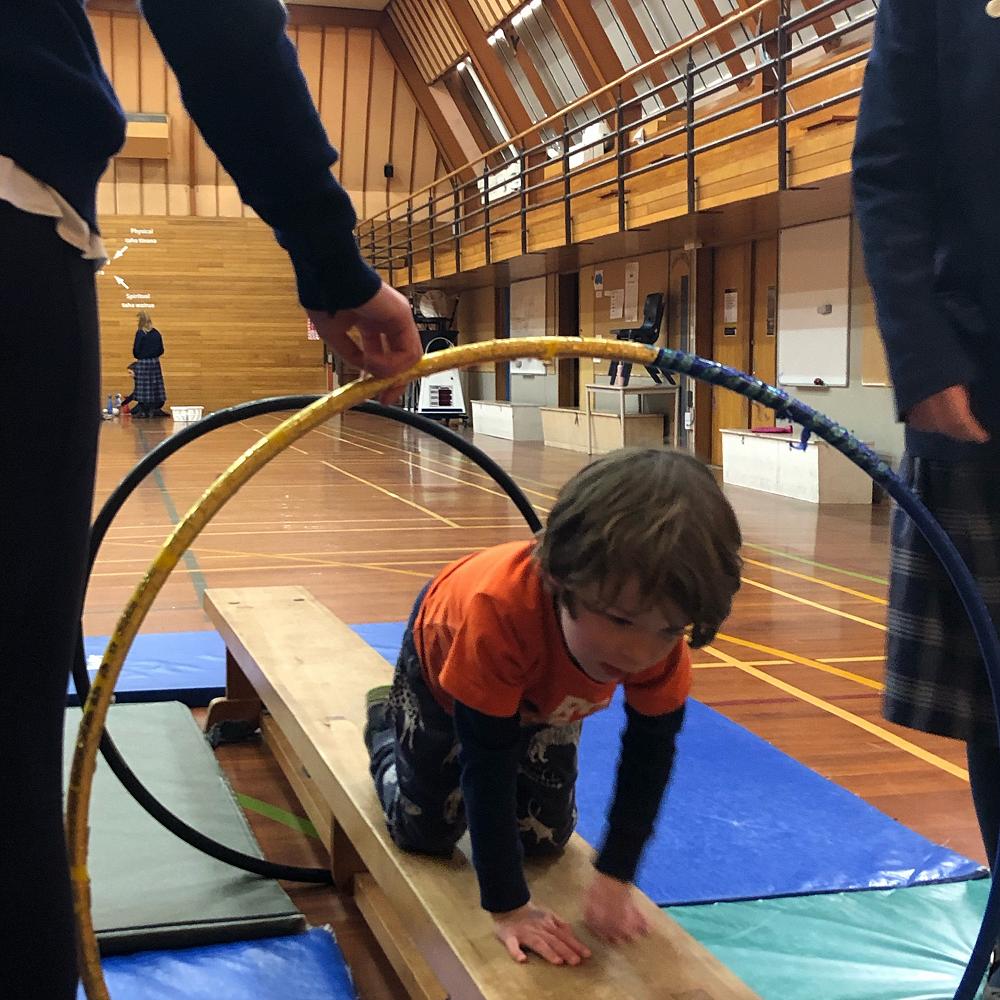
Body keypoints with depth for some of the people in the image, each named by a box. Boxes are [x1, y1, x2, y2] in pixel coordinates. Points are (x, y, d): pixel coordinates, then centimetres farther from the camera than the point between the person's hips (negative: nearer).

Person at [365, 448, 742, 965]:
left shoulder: (660, 637, -37)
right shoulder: (498, 609, -51)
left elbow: (651, 753, -23)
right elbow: (487, 768, -44)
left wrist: (614, 877, -27)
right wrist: (508, 907, -41)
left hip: (543, 695, 4)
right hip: (442, 664, -3)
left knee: (545, 837, 8)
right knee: (427, 831, 7)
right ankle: (386, 721, 34)